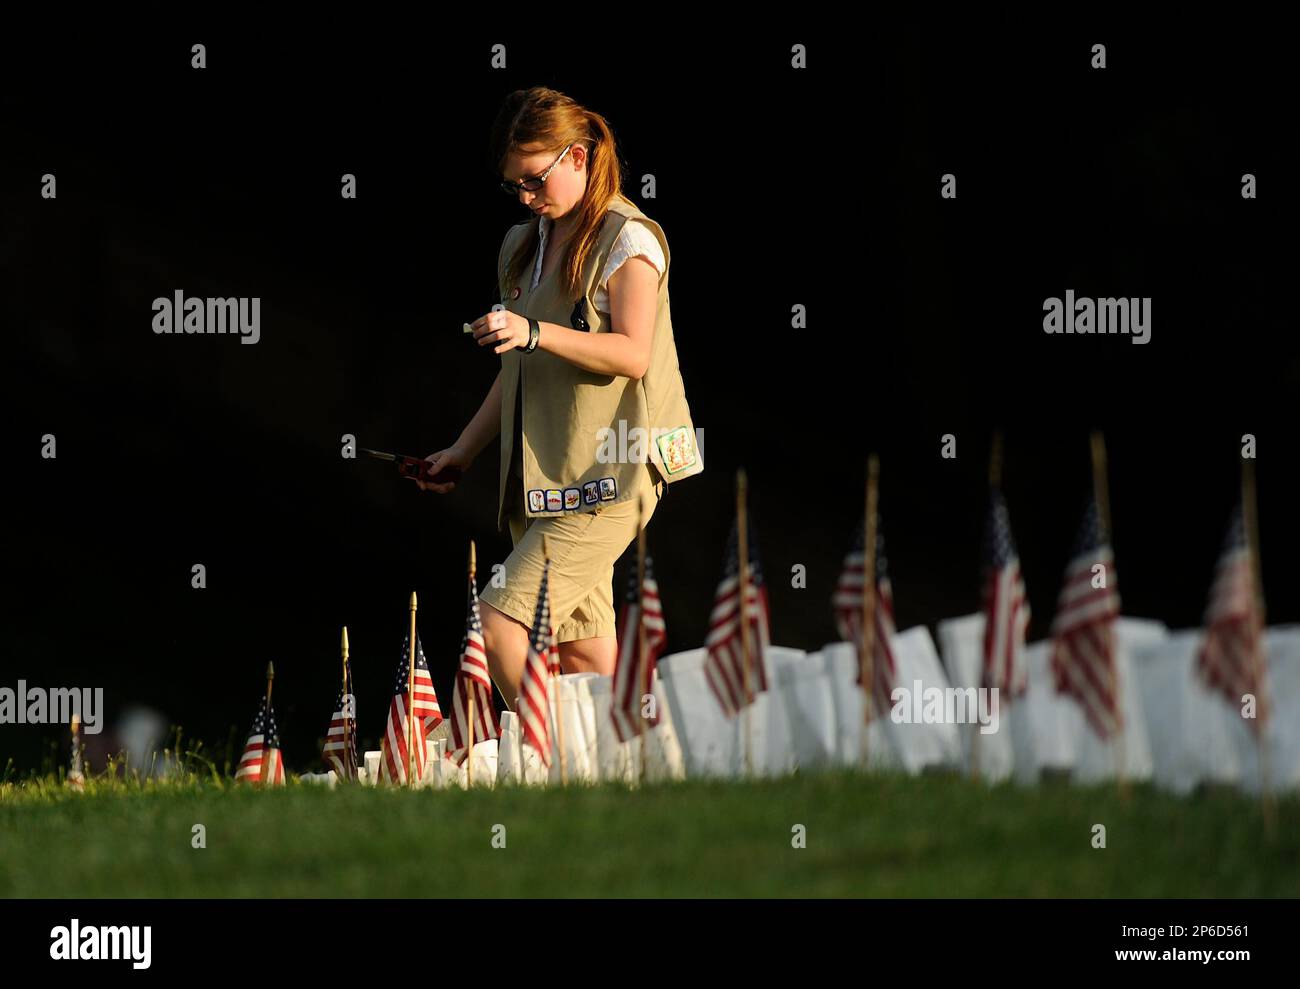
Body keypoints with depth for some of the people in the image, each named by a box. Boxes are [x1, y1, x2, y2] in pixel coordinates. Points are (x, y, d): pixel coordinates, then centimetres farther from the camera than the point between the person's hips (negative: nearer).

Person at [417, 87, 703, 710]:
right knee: (580, 647, 4)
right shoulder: (524, 247, 18)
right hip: (543, 482, 8)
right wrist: (465, 449, 21)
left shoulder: (627, 239, -5)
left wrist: (534, 332, -26)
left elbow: (632, 355, -17)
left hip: (606, 475, -8)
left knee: (499, 624, -19)